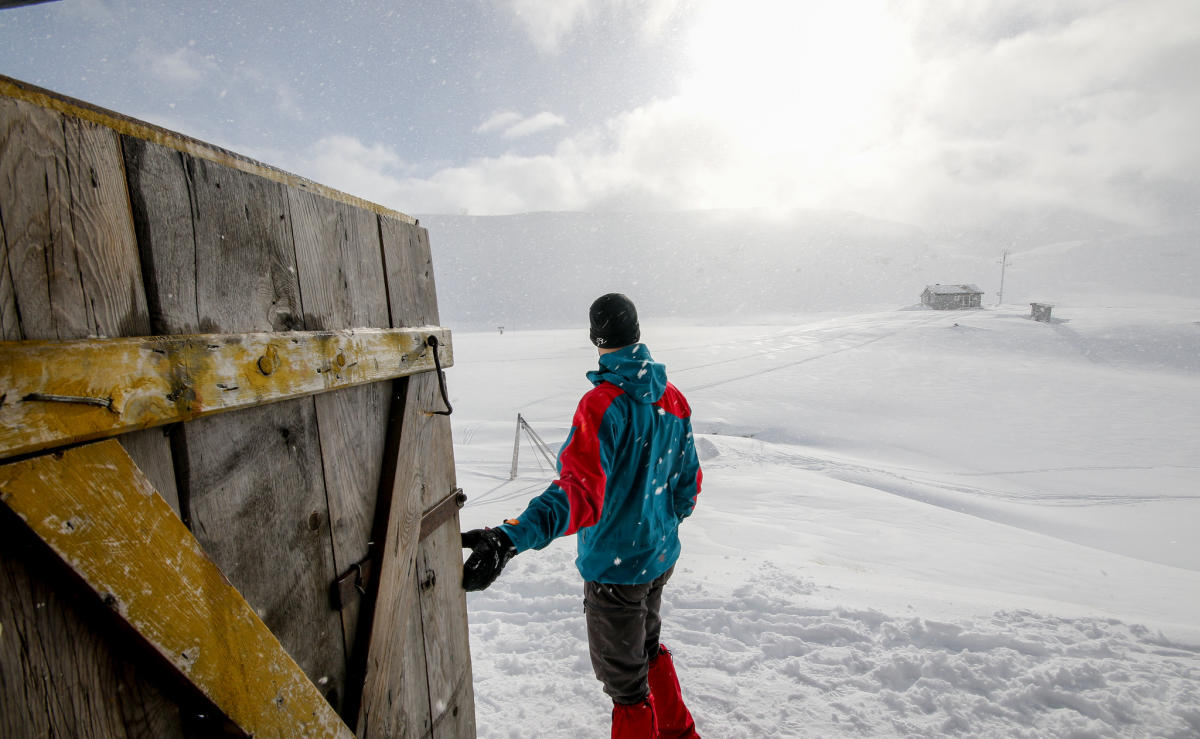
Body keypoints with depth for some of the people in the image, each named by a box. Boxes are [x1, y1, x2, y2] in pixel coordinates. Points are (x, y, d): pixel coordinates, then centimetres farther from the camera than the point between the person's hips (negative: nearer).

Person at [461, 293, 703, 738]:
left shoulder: (601, 404, -25)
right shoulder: (673, 398, -3)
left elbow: (580, 492, -38)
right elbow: (688, 484, 6)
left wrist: (509, 538, -50)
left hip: (614, 565, -8)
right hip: (661, 556, 8)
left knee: (625, 681, 15)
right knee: (647, 648, 33)